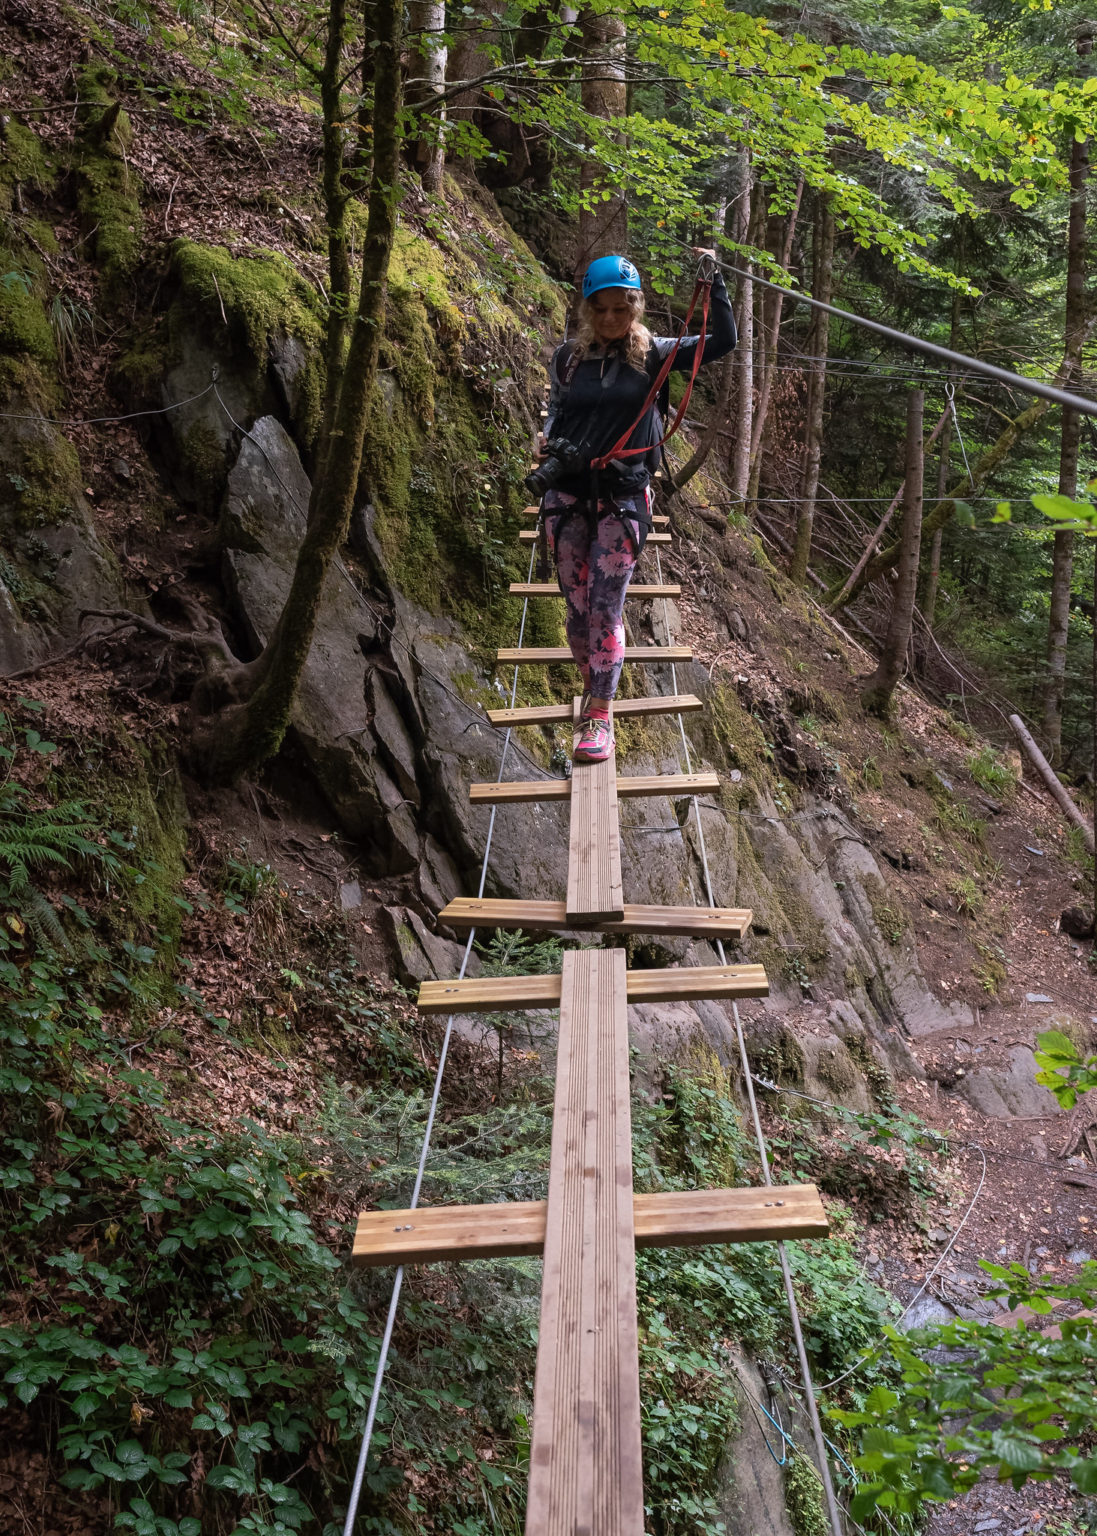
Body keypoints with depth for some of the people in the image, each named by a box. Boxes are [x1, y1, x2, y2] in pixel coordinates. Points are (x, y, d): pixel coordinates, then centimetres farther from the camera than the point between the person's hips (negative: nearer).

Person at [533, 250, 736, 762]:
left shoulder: (653, 354, 3)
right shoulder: (568, 358, 7)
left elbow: (722, 341, 0)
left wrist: (711, 279, -6)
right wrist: (546, 442, -4)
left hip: (623, 498, -2)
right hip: (567, 494, 2)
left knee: (606, 606, -6)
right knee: (577, 604, 5)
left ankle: (599, 715, -1)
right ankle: (592, 687, 26)